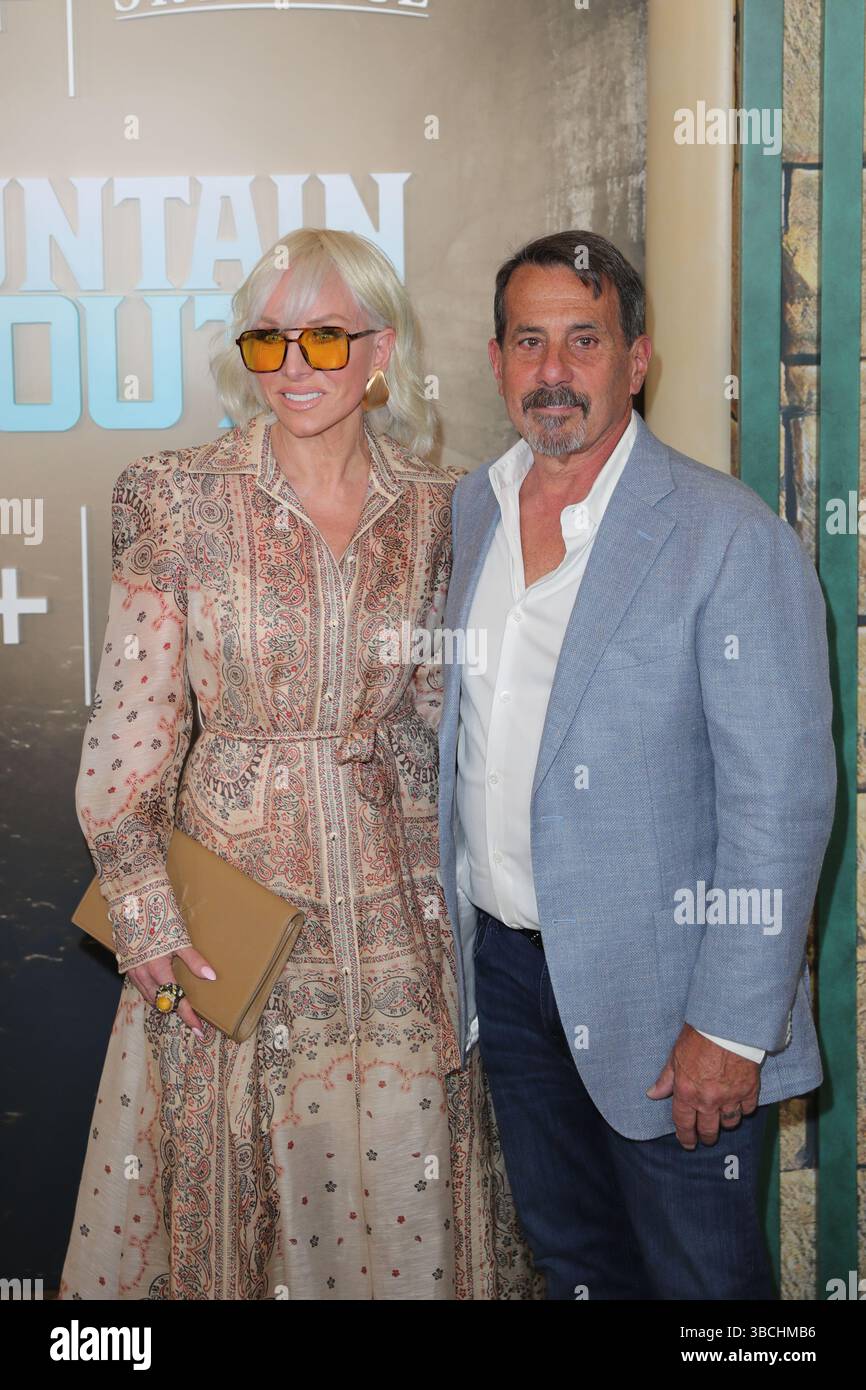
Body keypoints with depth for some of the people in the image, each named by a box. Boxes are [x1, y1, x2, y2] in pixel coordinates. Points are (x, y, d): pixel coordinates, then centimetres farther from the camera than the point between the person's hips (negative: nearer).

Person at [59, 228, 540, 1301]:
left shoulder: (433, 508, 2)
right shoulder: (177, 498, -6)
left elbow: (429, 719, 10)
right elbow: (129, 721, -5)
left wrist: (442, 879, 9)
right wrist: (145, 913, -9)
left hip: (392, 896, 2)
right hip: (231, 892, -1)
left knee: (399, 1179, 11)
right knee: (235, 1178, 12)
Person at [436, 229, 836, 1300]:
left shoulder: (733, 539, -16)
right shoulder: (462, 513, 4)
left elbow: (781, 801, -17)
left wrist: (731, 1026, -18)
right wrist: (441, 925, 13)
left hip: (655, 991, -5)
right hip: (501, 963, 6)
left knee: (699, 1274, 11)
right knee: (568, 1259, 22)